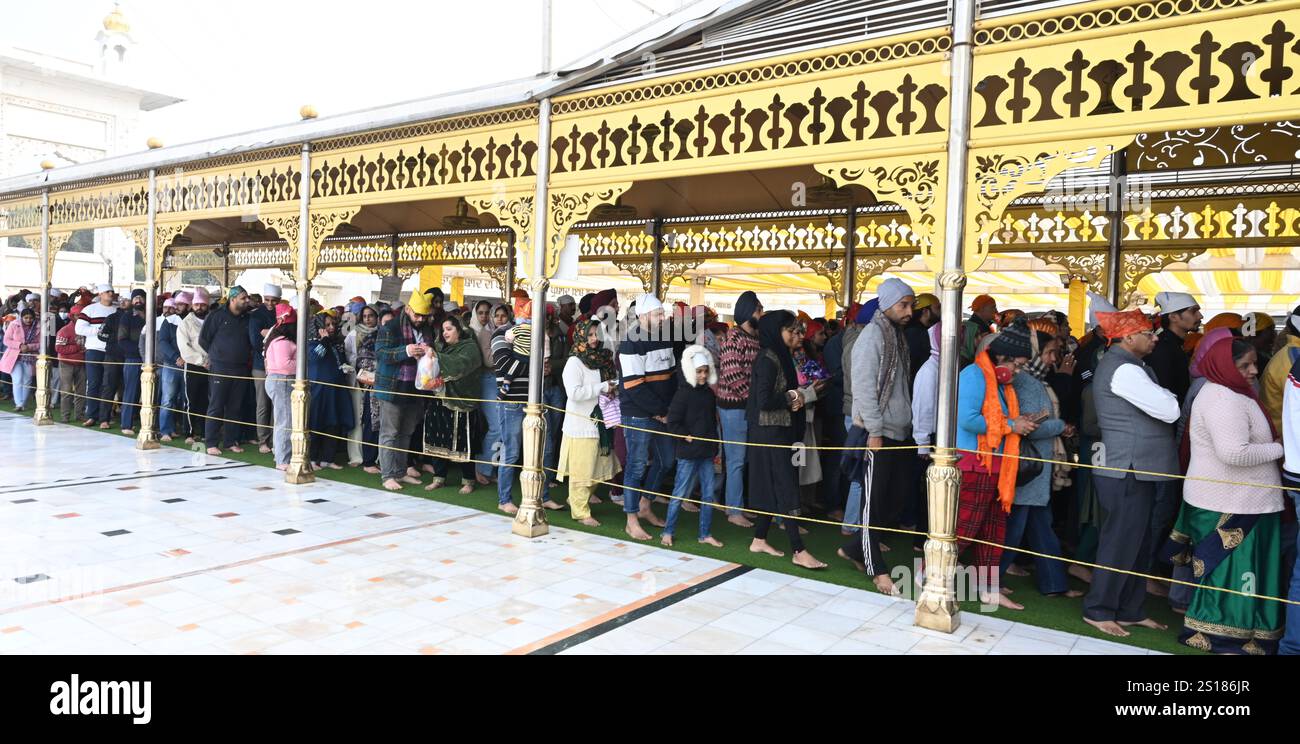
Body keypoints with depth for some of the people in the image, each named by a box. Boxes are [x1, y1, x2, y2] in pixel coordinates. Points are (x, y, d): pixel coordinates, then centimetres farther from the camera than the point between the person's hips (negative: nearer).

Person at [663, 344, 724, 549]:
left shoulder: (709, 393, 10)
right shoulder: (683, 394, -10)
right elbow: (673, 423, -12)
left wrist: (715, 447, 17)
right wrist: (688, 438, -15)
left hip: (707, 453, 7)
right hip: (688, 454, -7)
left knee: (709, 495, 9)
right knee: (680, 494, 1)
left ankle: (705, 534, 19)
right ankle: (667, 532, 14)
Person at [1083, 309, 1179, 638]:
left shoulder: (1125, 365, 16)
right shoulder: (1123, 369, -18)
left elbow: (1160, 407, 19)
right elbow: (1169, 411, -21)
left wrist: (1162, 397, -1)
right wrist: (1168, 397, -2)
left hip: (1137, 470, 10)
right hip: (1127, 472, -10)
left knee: (1138, 544, 16)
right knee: (1120, 543, -2)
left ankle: (1130, 611, 26)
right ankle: (1098, 610, 9)